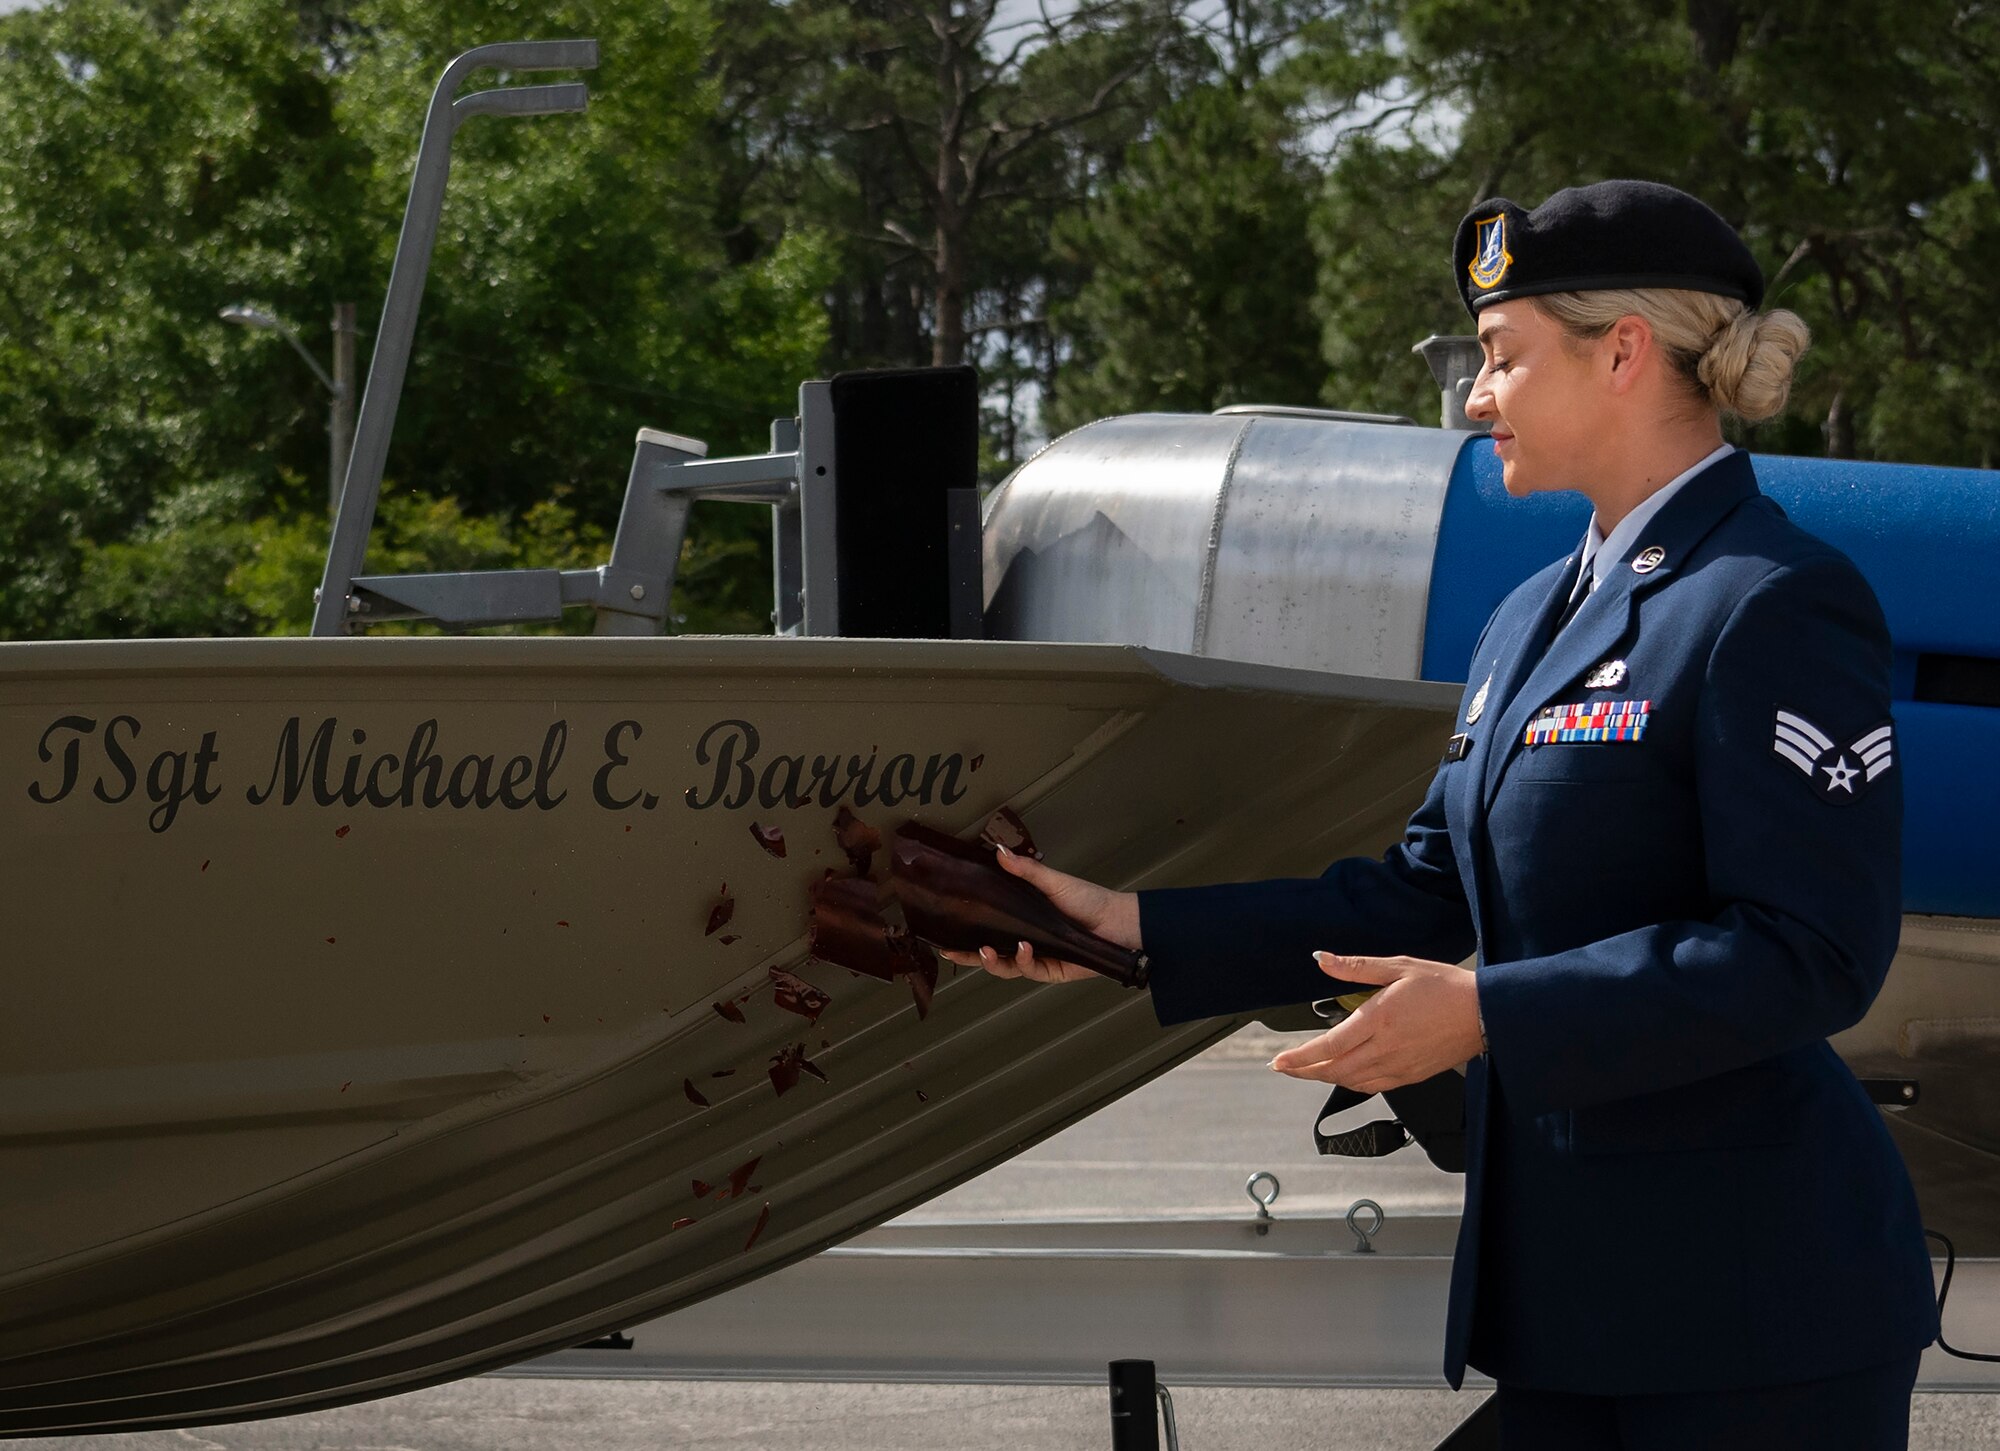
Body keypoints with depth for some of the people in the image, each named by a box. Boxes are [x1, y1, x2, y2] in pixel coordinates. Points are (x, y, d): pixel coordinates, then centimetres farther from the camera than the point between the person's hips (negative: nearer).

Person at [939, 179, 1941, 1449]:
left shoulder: (1778, 606, -12)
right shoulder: (1536, 618, 16)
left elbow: (1810, 952, -18)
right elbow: (1432, 893, 16)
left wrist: (1486, 1013, -21)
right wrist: (1139, 930, 11)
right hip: (1565, 1282, 9)